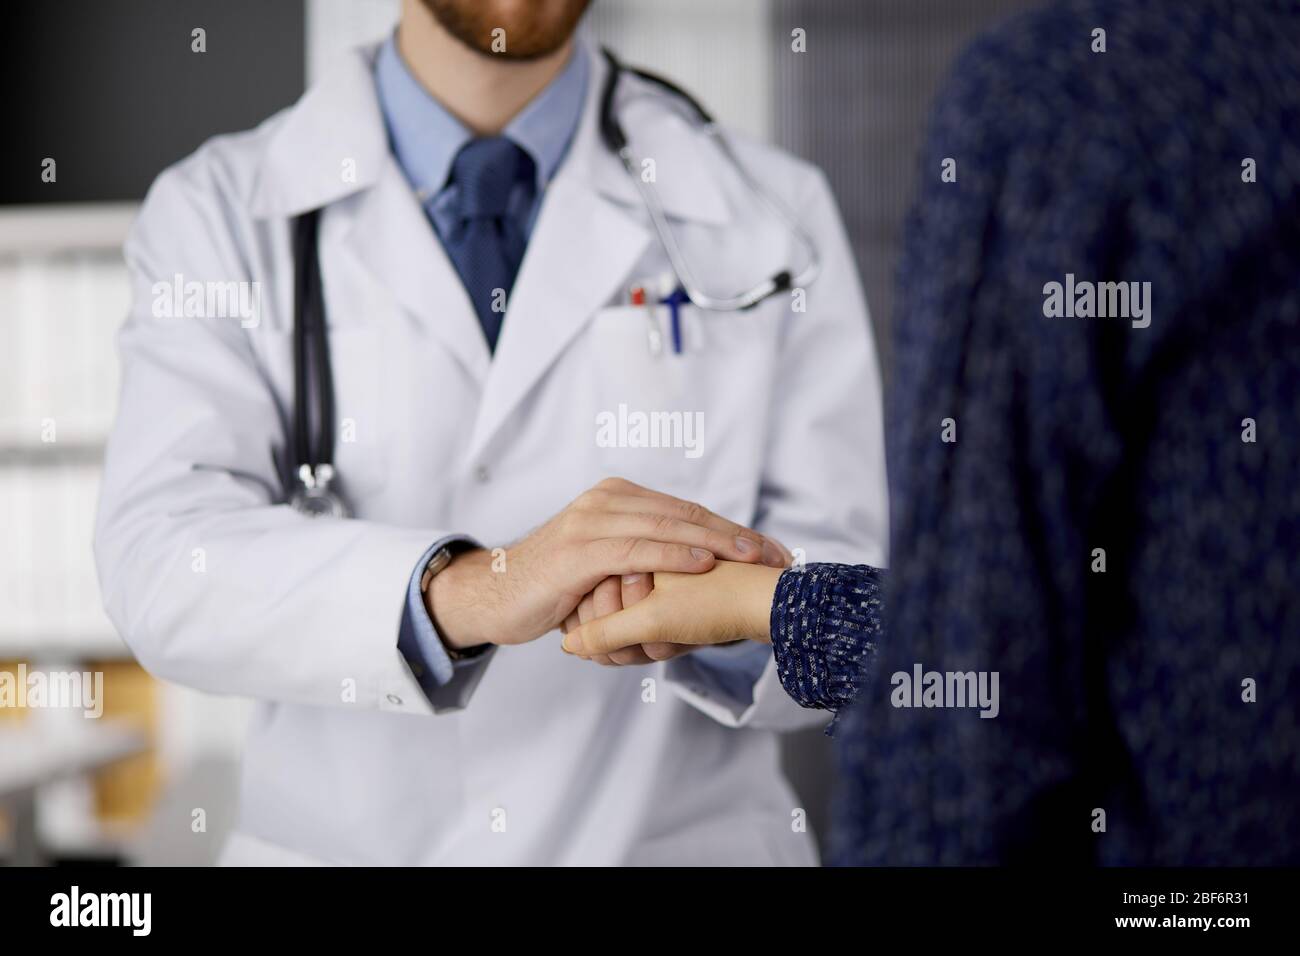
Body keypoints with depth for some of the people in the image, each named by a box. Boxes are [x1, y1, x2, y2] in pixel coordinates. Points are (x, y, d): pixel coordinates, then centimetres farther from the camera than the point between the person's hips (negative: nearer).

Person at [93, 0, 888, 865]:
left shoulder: (776, 210, -3)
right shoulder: (216, 213, -6)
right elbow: (167, 571, -20)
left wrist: (710, 603, -29)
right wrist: (467, 591, -36)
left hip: (686, 838, 1)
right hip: (346, 839, 0)